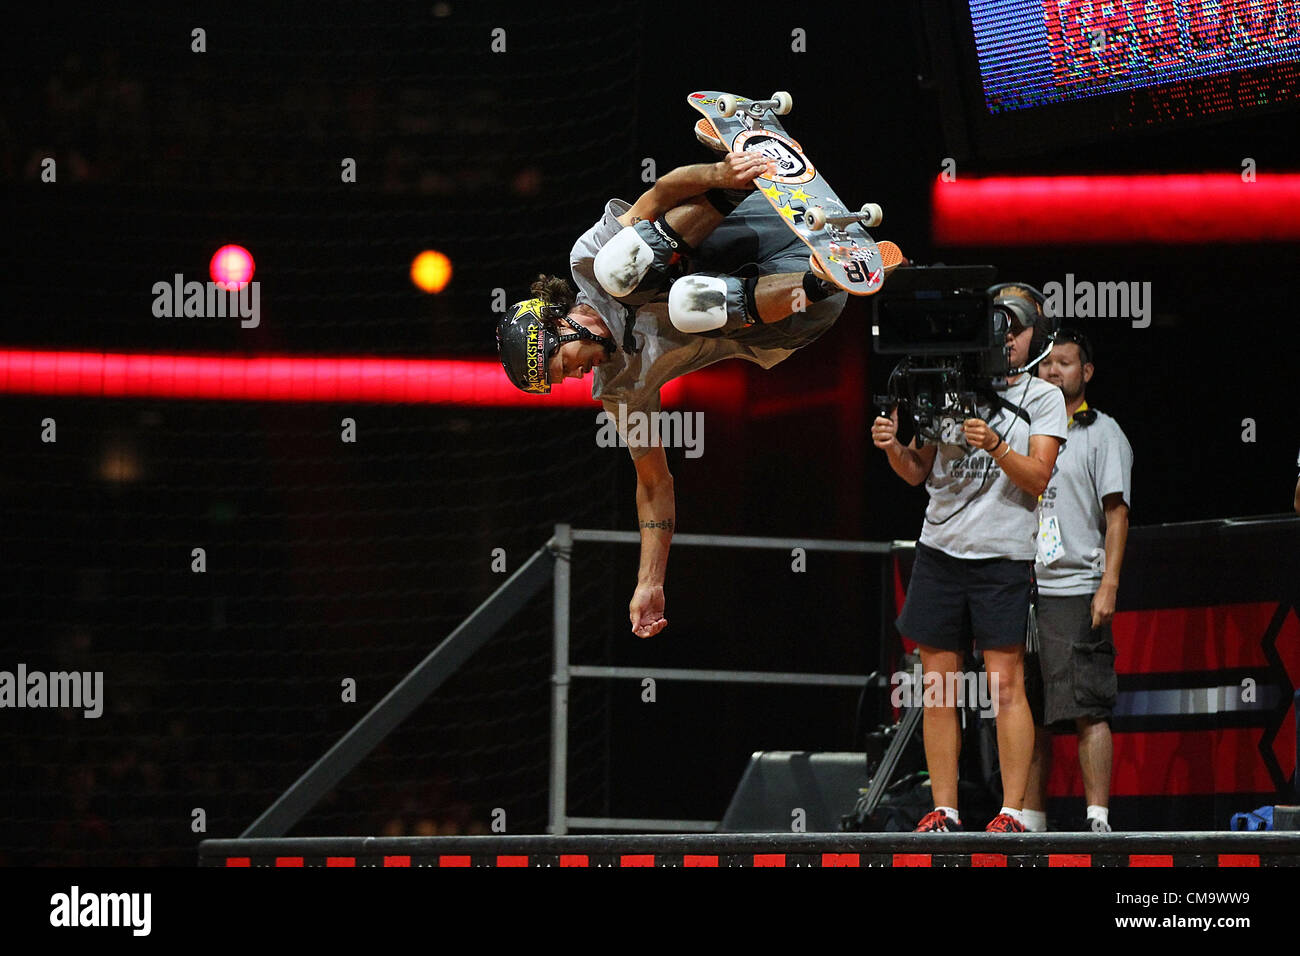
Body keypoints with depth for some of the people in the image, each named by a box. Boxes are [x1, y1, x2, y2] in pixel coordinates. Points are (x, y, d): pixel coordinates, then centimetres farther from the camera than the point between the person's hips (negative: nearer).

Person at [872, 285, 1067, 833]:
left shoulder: (1043, 397, 5)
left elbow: (1038, 478, -7)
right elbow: (918, 472, 16)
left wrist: (996, 447, -22)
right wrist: (893, 447, -3)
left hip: (1003, 555, -3)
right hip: (940, 548, 3)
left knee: (1006, 685, -7)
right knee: (938, 686, 1)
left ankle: (1012, 813, -6)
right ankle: (943, 812, 5)